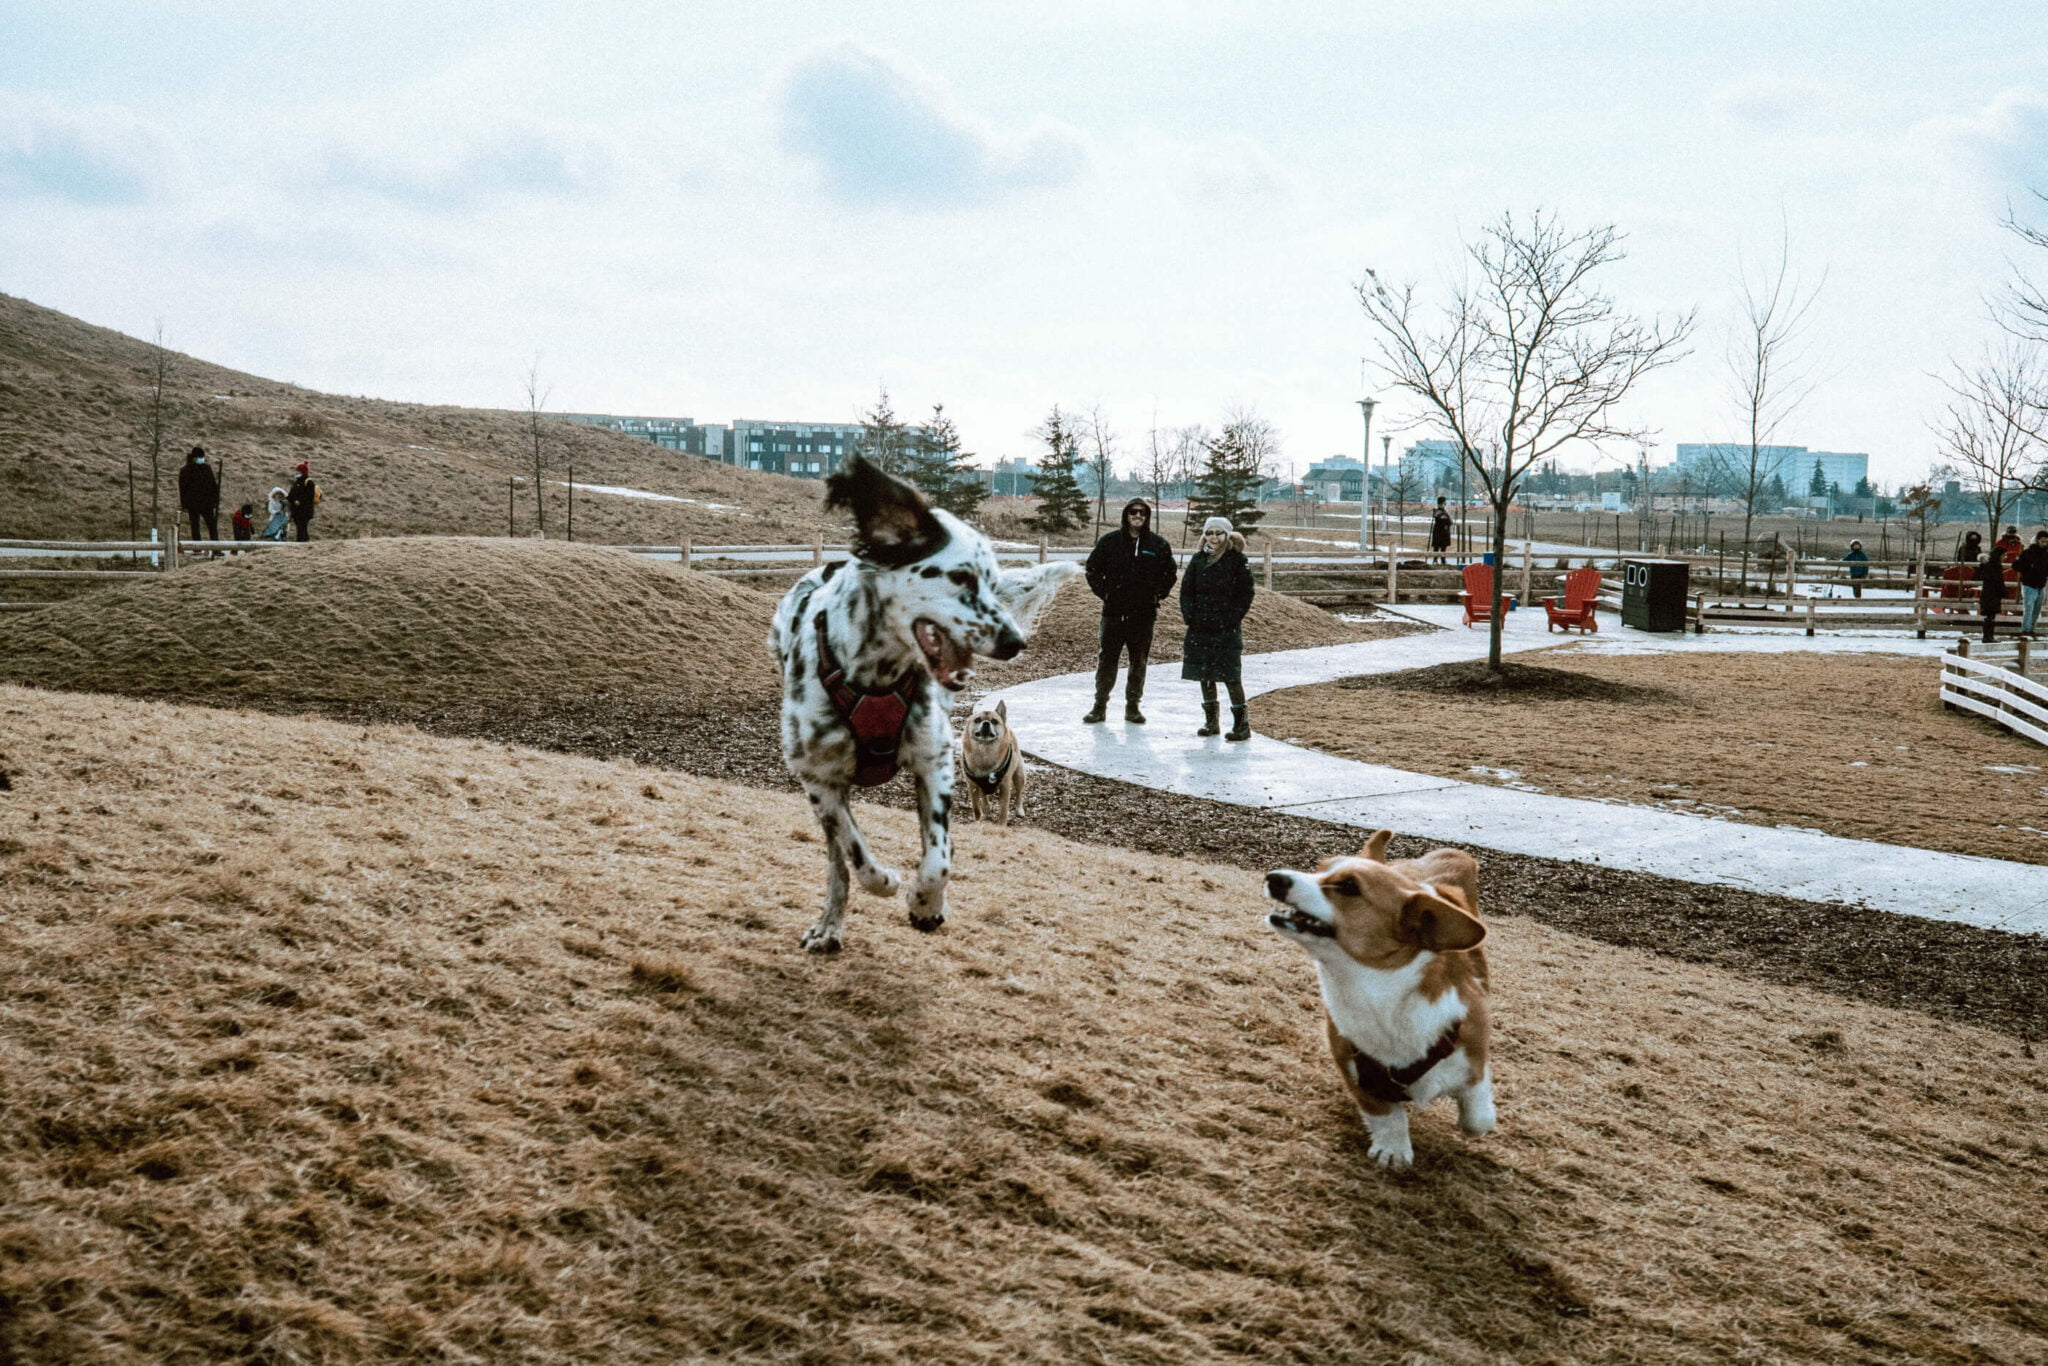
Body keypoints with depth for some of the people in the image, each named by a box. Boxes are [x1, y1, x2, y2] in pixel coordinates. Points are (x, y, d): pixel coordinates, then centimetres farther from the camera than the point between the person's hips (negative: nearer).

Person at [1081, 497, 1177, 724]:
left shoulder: (1158, 544, 4)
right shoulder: (1110, 541, 1)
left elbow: (1169, 573, 15)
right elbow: (1092, 568, 10)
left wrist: (1158, 594, 6)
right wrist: (1103, 592, 2)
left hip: (1144, 613, 1)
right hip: (1114, 611, -1)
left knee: (1139, 662, 6)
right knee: (1107, 658, 1)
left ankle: (1133, 706, 16)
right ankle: (1100, 704, 9)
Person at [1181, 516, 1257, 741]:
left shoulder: (1238, 562, -3)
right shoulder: (1198, 560, 9)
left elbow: (1245, 595, -4)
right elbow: (1186, 590, 9)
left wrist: (1231, 619, -12)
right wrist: (1190, 616, -3)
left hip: (1228, 629, -5)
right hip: (1200, 627, 5)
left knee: (1230, 675, -9)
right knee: (1204, 673, 9)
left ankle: (1242, 723, -2)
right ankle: (1211, 720, 20)